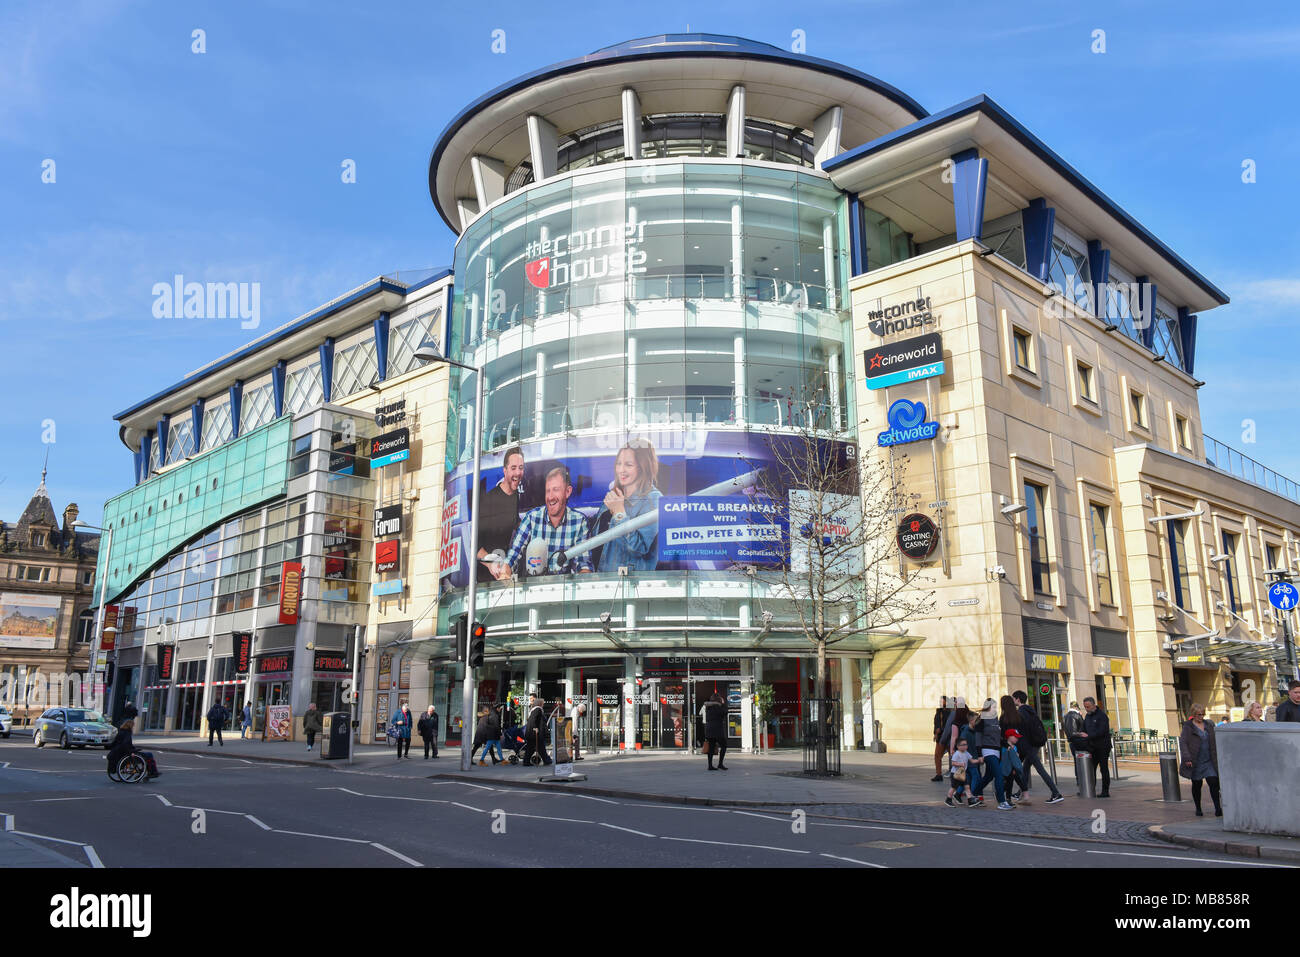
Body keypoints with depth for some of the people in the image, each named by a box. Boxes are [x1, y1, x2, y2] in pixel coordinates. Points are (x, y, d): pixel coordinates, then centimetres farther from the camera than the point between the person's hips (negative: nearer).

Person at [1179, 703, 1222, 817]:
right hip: (1195, 762, -3)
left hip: (1209, 761, 3)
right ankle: (1198, 809, 18)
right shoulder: (1188, 726, -4)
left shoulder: (1208, 725, 10)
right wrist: (1187, 758, -20)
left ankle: (1218, 808, -6)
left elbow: (1214, 743, 18)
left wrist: (1216, 758, 14)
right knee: (1196, 785, 6)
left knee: (1214, 783, -9)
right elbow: (1182, 742, -10)